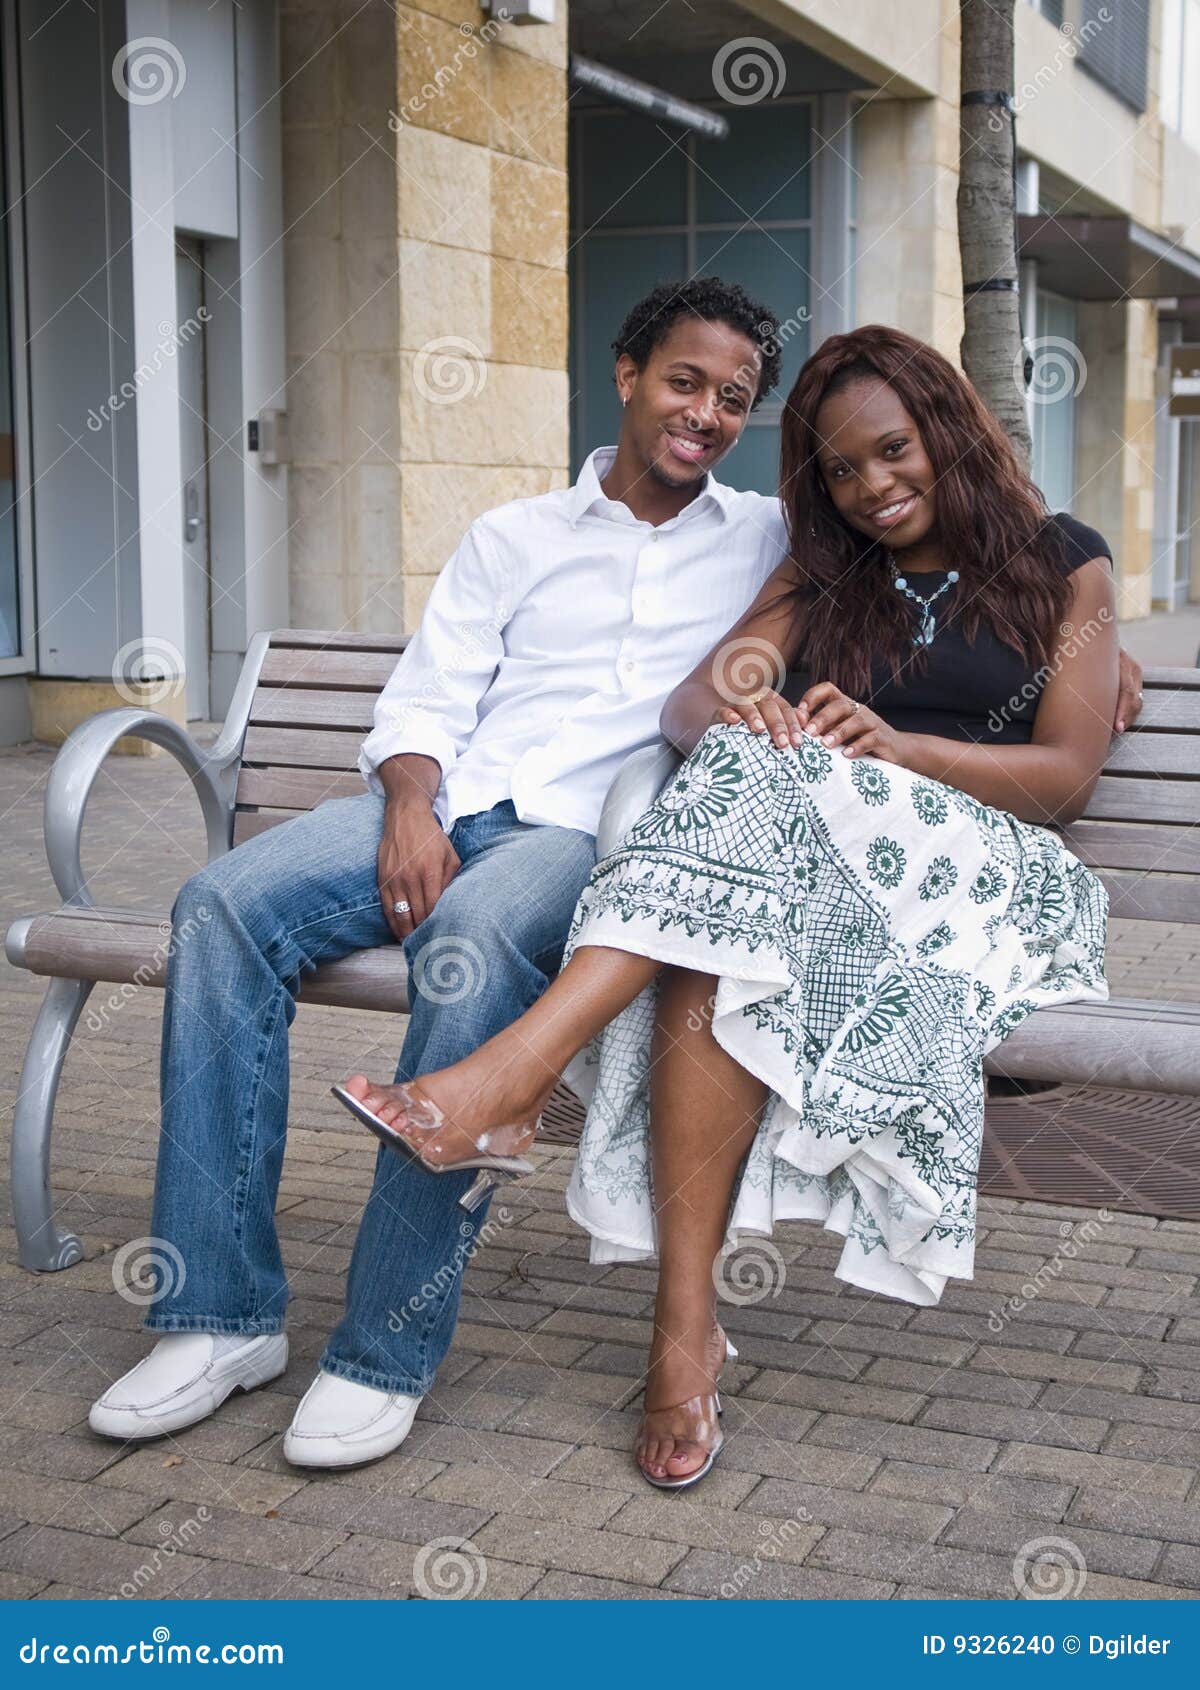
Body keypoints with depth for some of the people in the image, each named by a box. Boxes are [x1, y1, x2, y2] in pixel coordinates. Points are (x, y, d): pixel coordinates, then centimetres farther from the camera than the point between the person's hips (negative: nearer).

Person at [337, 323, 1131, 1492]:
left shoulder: (1061, 565, 14)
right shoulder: (820, 576, 24)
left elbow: (1068, 775, 3)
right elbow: (688, 705, 9)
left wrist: (895, 746, -13)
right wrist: (733, 716, -17)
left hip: (977, 867, -3)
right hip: (787, 839, 3)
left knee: (756, 789, -34)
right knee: (716, 957, -35)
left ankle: (520, 1066, -44)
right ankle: (685, 1328, -40)